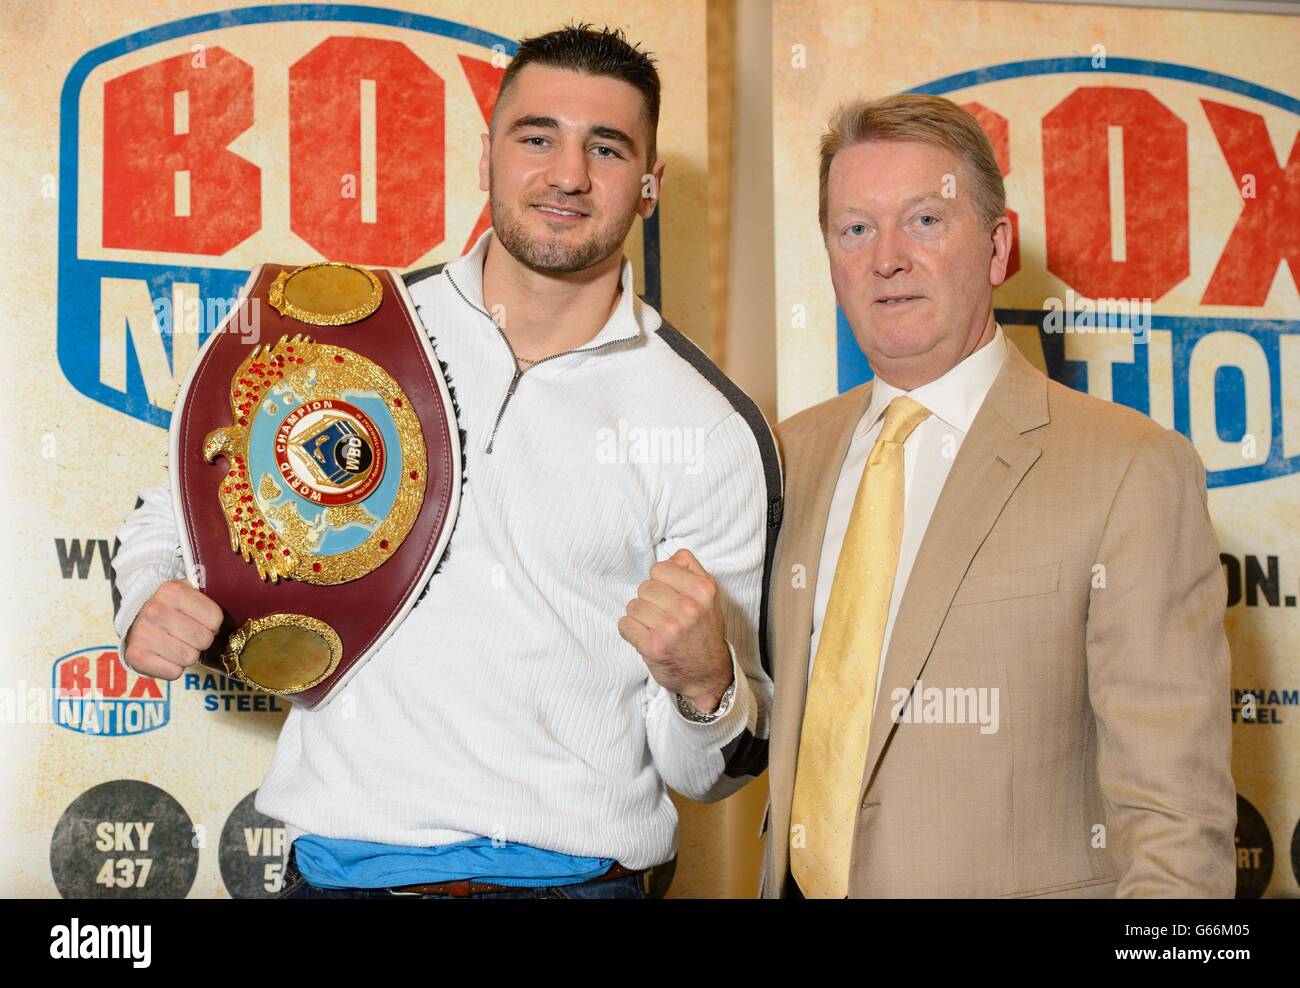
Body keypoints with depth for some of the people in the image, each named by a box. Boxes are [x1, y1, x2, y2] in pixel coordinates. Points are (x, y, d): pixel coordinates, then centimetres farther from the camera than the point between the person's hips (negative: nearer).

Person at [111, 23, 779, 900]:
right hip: (336, 868, 2)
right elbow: (179, 515, 14)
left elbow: (716, 770, 0)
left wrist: (704, 684, -21)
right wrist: (148, 605, -6)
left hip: (573, 877, -1)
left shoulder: (714, 430, -3)